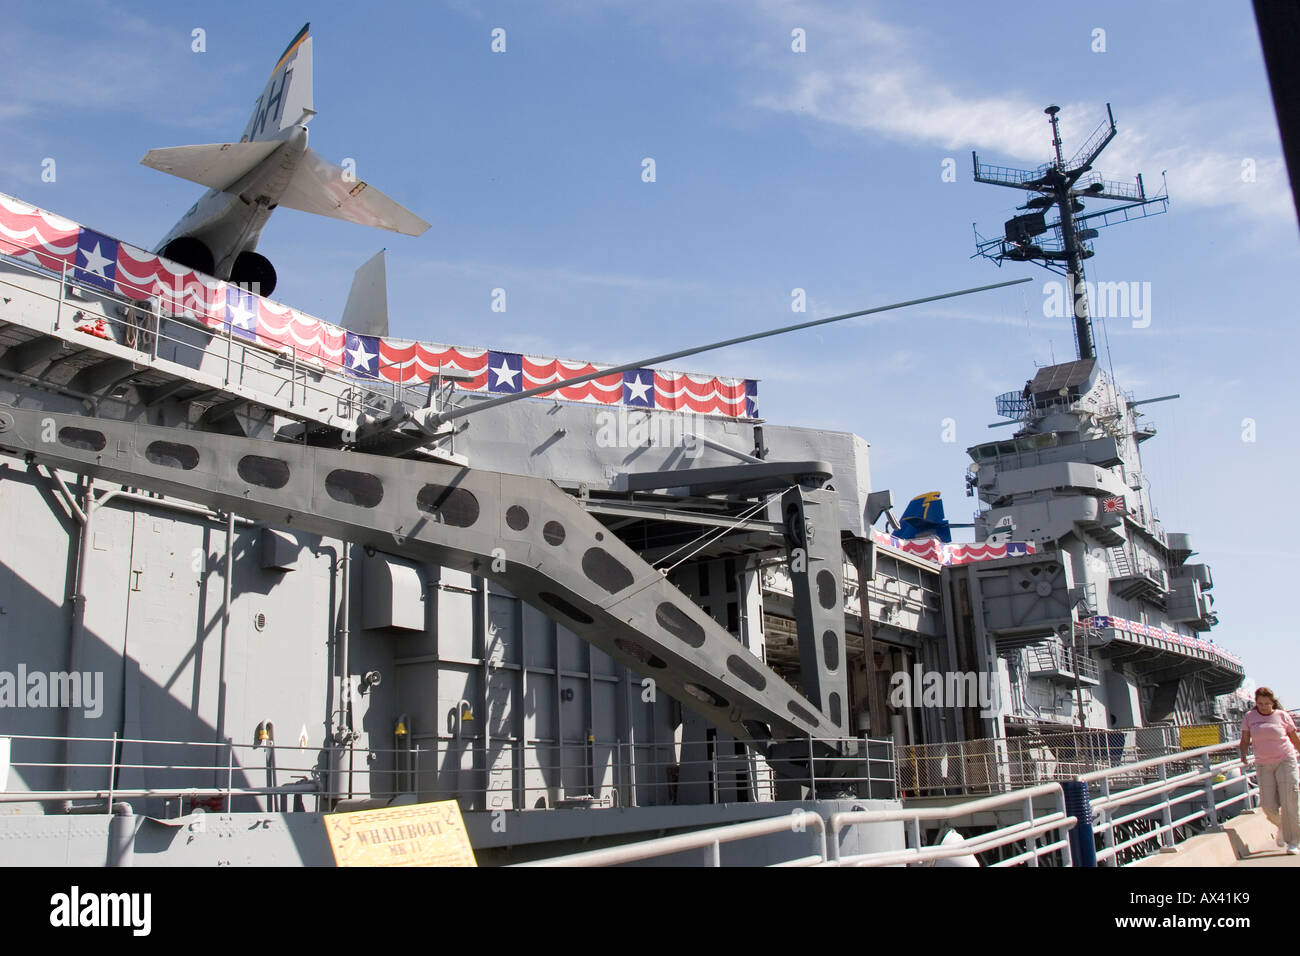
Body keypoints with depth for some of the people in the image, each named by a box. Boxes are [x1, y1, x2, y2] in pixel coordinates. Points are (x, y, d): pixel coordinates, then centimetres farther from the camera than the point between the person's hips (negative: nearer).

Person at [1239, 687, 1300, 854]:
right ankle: (1281, 826, 30)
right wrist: (1243, 755, -13)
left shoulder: (1282, 716, -1)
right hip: (1263, 765, 2)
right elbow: (1245, 740, 5)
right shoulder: (1249, 717, 3)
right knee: (1268, 805, -3)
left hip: (1285, 760, -2)